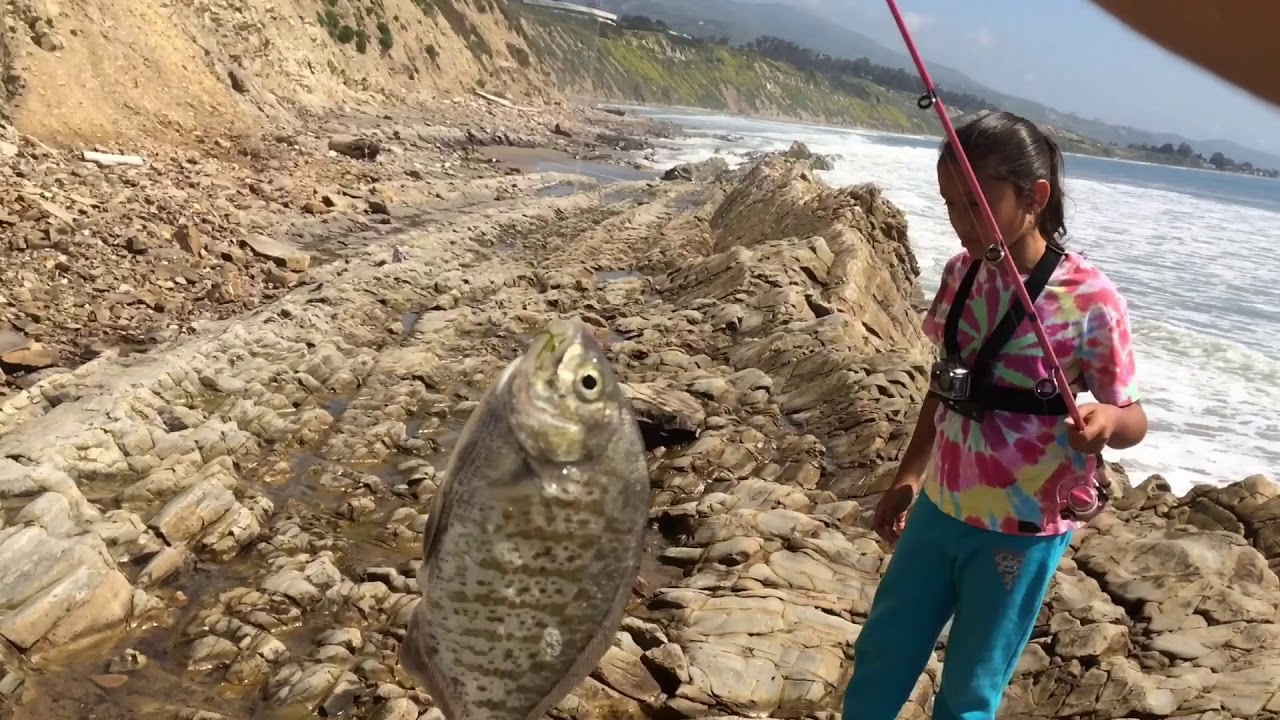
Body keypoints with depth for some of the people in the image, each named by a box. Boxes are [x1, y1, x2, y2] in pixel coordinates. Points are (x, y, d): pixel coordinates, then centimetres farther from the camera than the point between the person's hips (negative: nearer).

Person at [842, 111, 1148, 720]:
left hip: (1022, 530, -5)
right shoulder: (961, 273, -2)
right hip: (940, 508, 5)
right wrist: (909, 477, 15)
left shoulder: (1090, 301, -19)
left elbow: (1133, 418, -9)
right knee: (879, 658, 19)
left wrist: (1106, 419, -33)